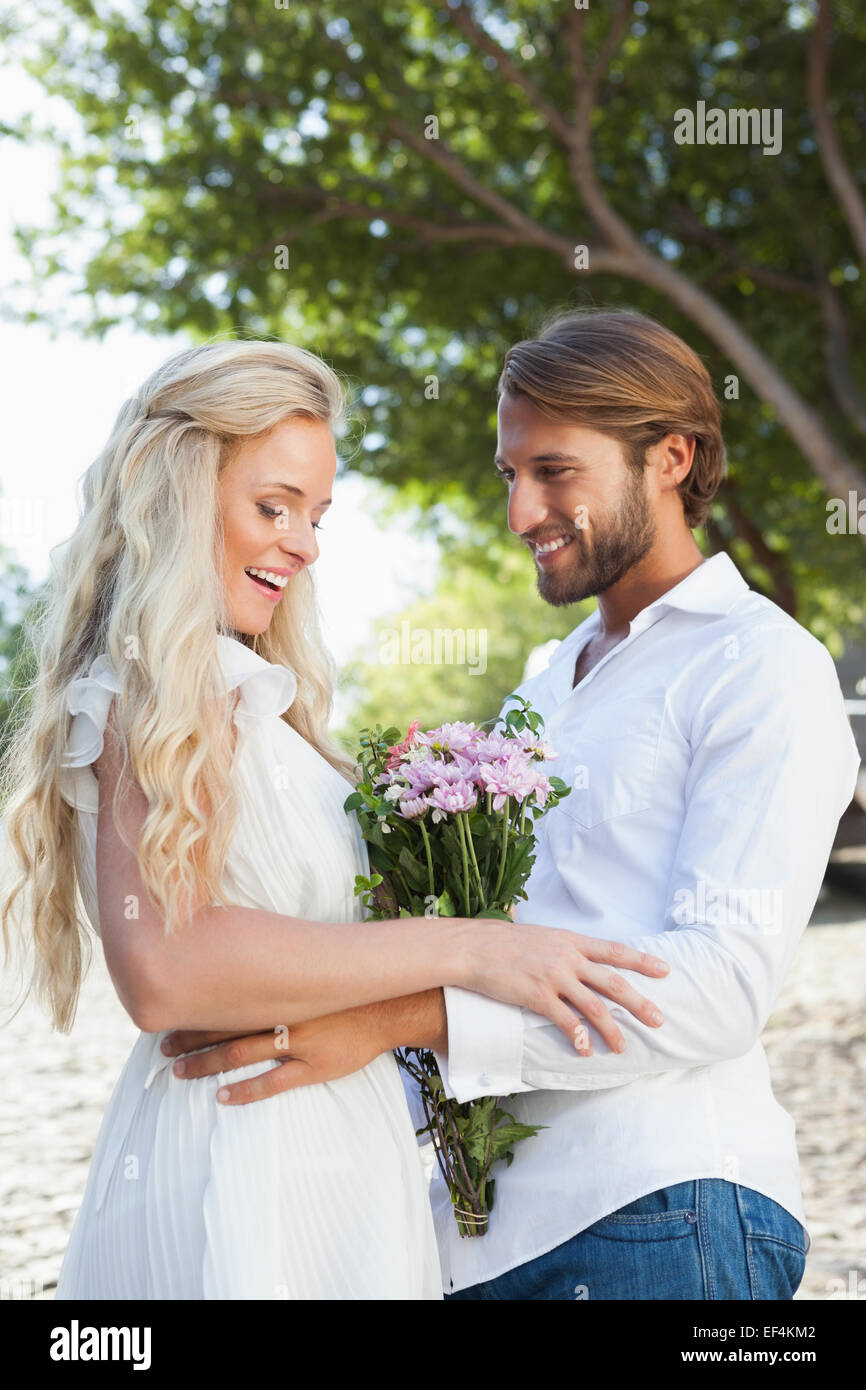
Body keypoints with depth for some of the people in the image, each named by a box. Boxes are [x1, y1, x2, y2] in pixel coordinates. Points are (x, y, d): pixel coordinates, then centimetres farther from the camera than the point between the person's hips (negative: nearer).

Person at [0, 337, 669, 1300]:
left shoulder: (236, 695, 15)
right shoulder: (159, 691, -13)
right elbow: (161, 968, -26)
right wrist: (458, 950, -23)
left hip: (316, 1174, 9)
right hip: (242, 1187, -9)